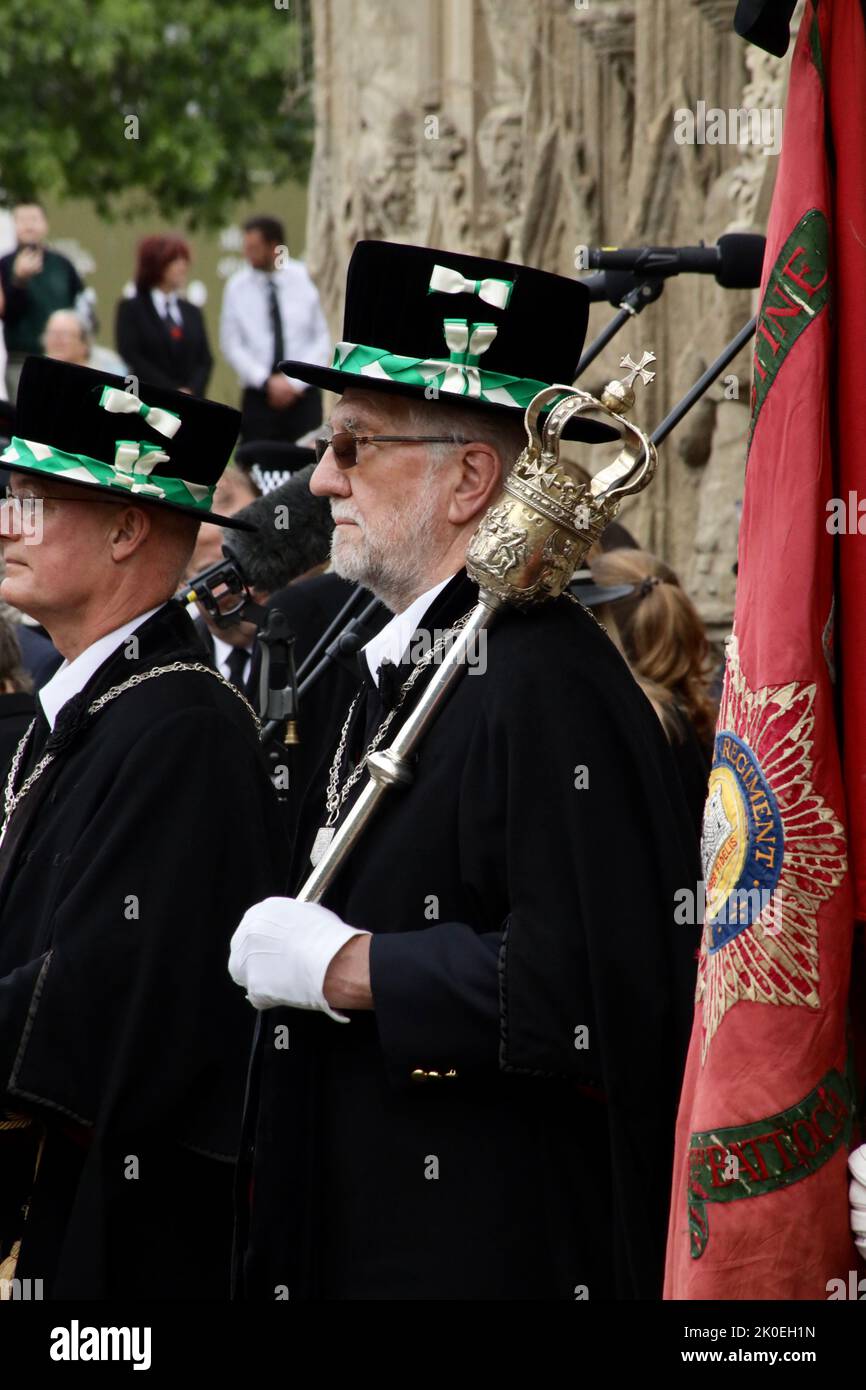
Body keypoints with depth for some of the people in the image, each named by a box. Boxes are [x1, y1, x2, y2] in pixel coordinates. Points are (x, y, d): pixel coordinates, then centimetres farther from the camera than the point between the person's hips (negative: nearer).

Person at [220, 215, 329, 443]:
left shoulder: (303, 280, -1)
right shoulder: (237, 286, 1)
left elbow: (322, 340, 1)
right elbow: (231, 345, 1)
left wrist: (295, 382, -9)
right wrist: (267, 382, -10)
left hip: (303, 396, 0)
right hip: (258, 398, 0)